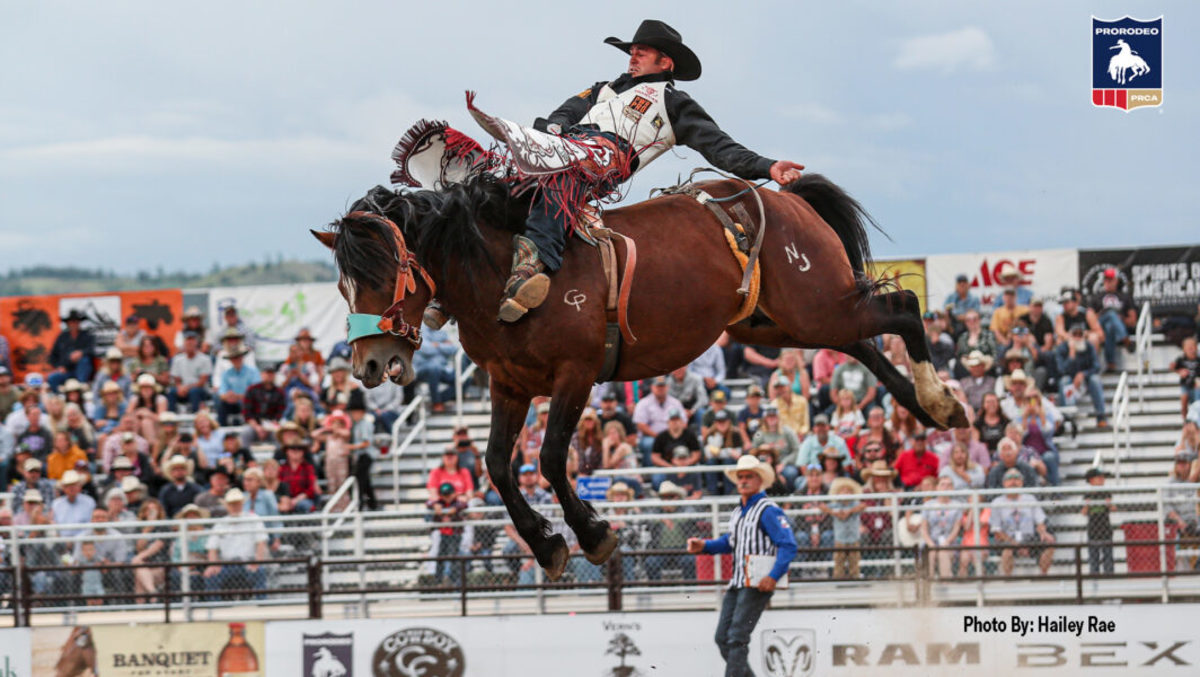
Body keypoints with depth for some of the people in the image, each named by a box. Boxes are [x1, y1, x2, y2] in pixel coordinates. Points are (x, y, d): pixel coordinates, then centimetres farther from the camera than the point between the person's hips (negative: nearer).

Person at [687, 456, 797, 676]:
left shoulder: (768, 510, -7)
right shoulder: (737, 513, 19)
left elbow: (788, 545, -14)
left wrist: (774, 576, -23)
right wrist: (703, 546, 13)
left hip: (757, 584, -9)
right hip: (737, 583, 9)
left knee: (737, 638, -13)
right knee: (723, 638, 6)